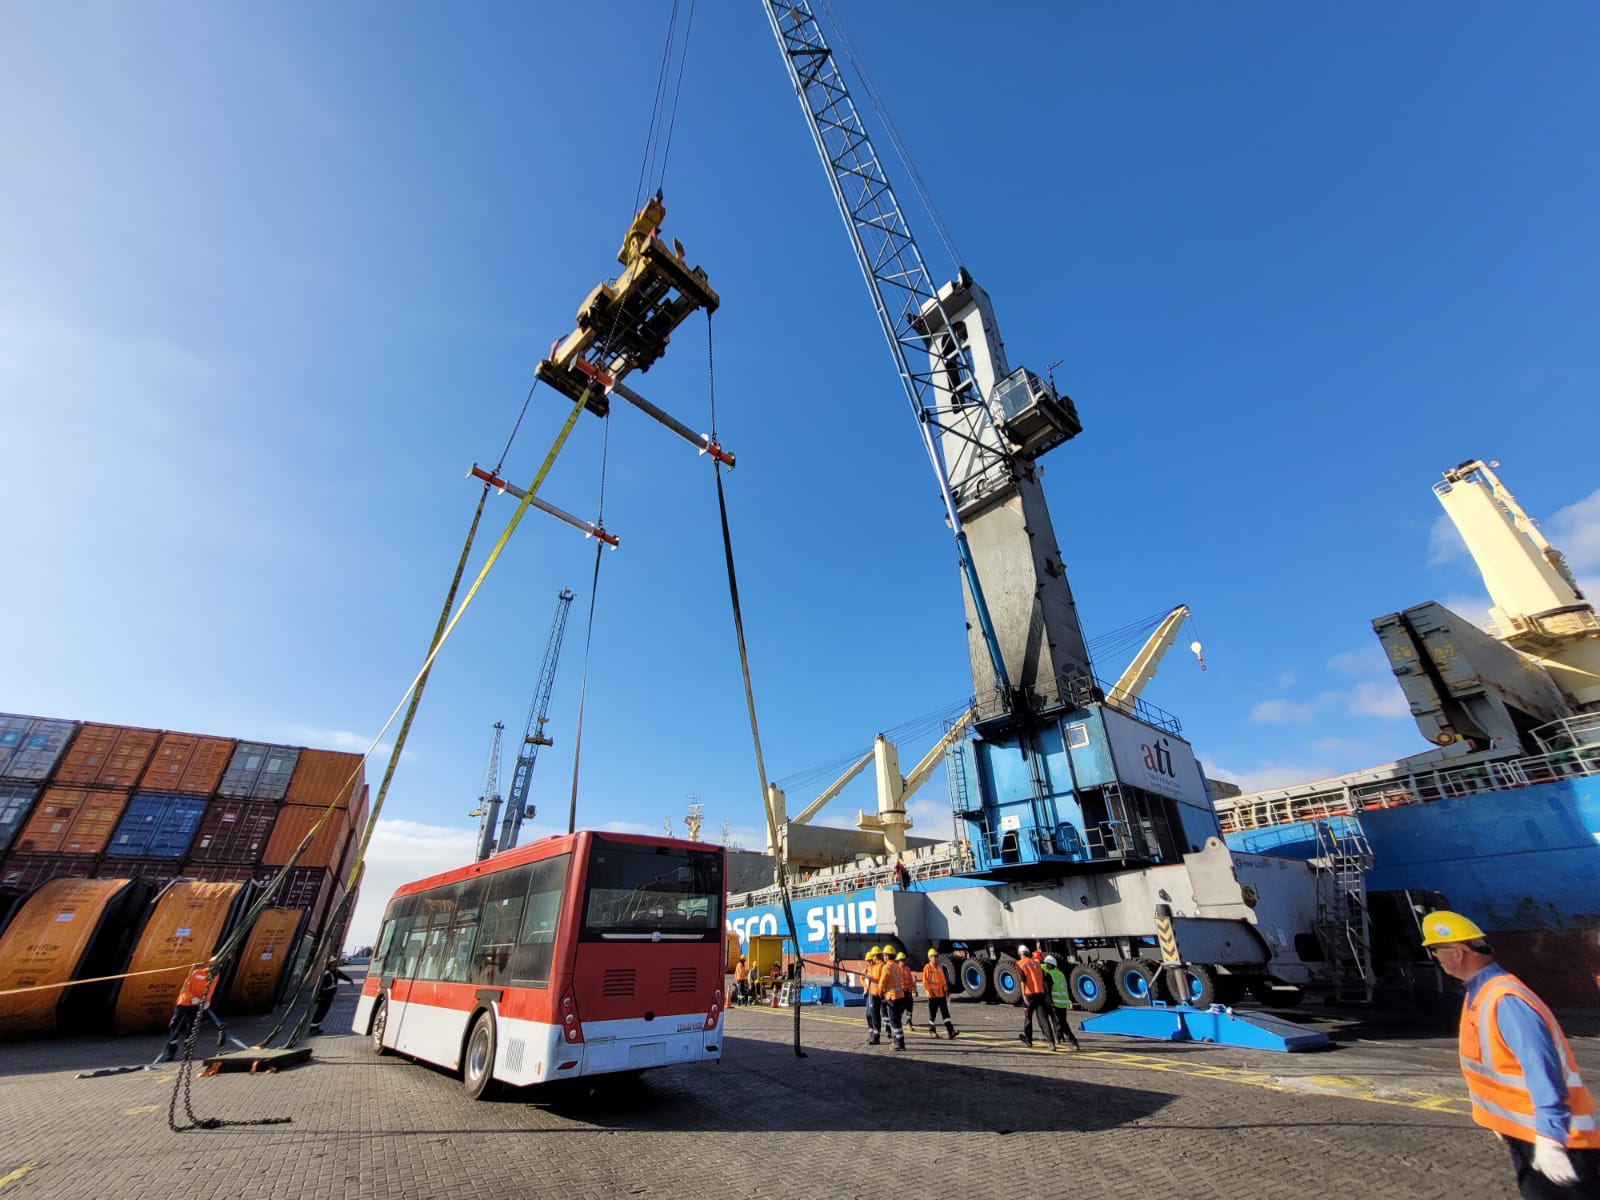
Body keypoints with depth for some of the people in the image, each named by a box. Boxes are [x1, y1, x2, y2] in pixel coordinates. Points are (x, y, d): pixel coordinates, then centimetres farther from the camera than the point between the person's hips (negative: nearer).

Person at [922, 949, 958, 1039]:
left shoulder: (940, 967, 13)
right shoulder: (927, 968, -7)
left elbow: (943, 980, 18)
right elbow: (925, 981, -9)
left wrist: (946, 989, 11)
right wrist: (929, 990, -17)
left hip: (941, 994, 5)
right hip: (932, 995, -5)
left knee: (946, 1013, -1)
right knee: (932, 1014, 4)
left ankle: (951, 1031, -5)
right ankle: (932, 1030, 19)